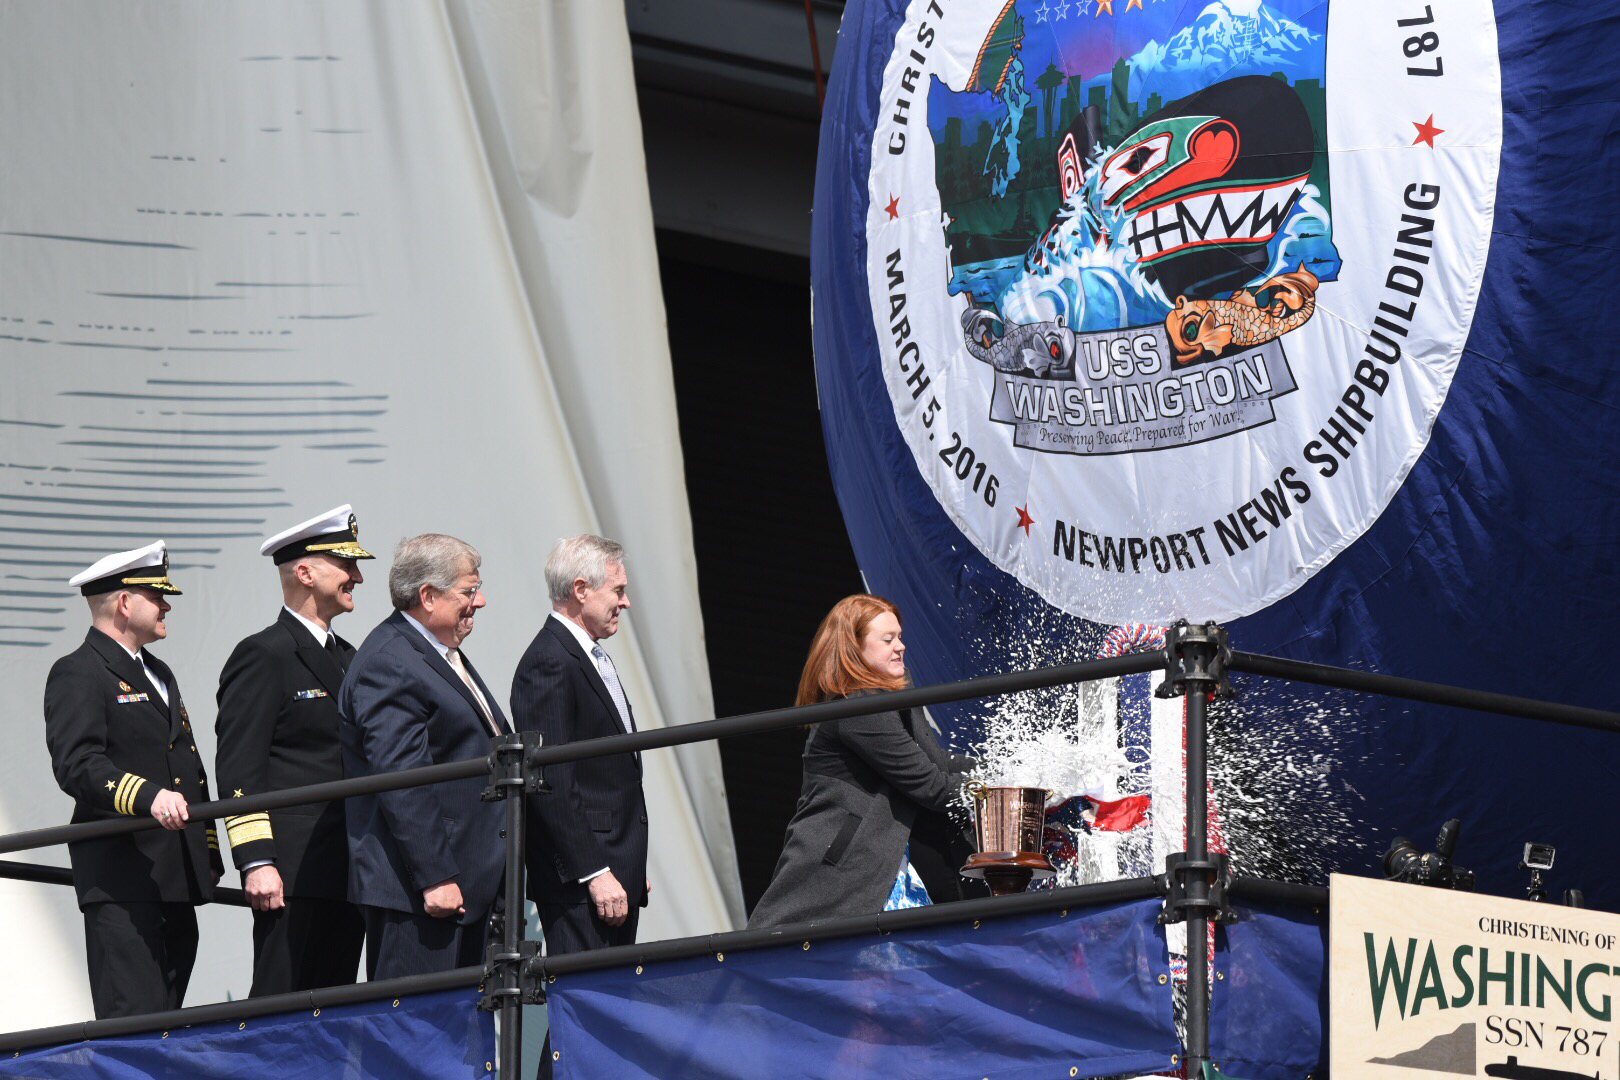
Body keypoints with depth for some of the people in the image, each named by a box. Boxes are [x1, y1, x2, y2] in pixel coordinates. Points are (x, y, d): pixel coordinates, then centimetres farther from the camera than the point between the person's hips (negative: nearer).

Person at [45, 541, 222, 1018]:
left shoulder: (158, 673, 24)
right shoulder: (77, 674, -6)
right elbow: (77, 764, -20)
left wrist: (208, 854, 23)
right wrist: (149, 796, -32)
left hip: (176, 873, 9)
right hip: (122, 876, -9)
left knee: (166, 1013, 7)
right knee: (133, 1015, -14)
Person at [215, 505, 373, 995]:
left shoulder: (347, 657, 21)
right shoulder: (263, 656, -6)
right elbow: (239, 767, -12)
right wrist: (256, 862, -18)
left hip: (347, 873, 8)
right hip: (291, 876, -8)